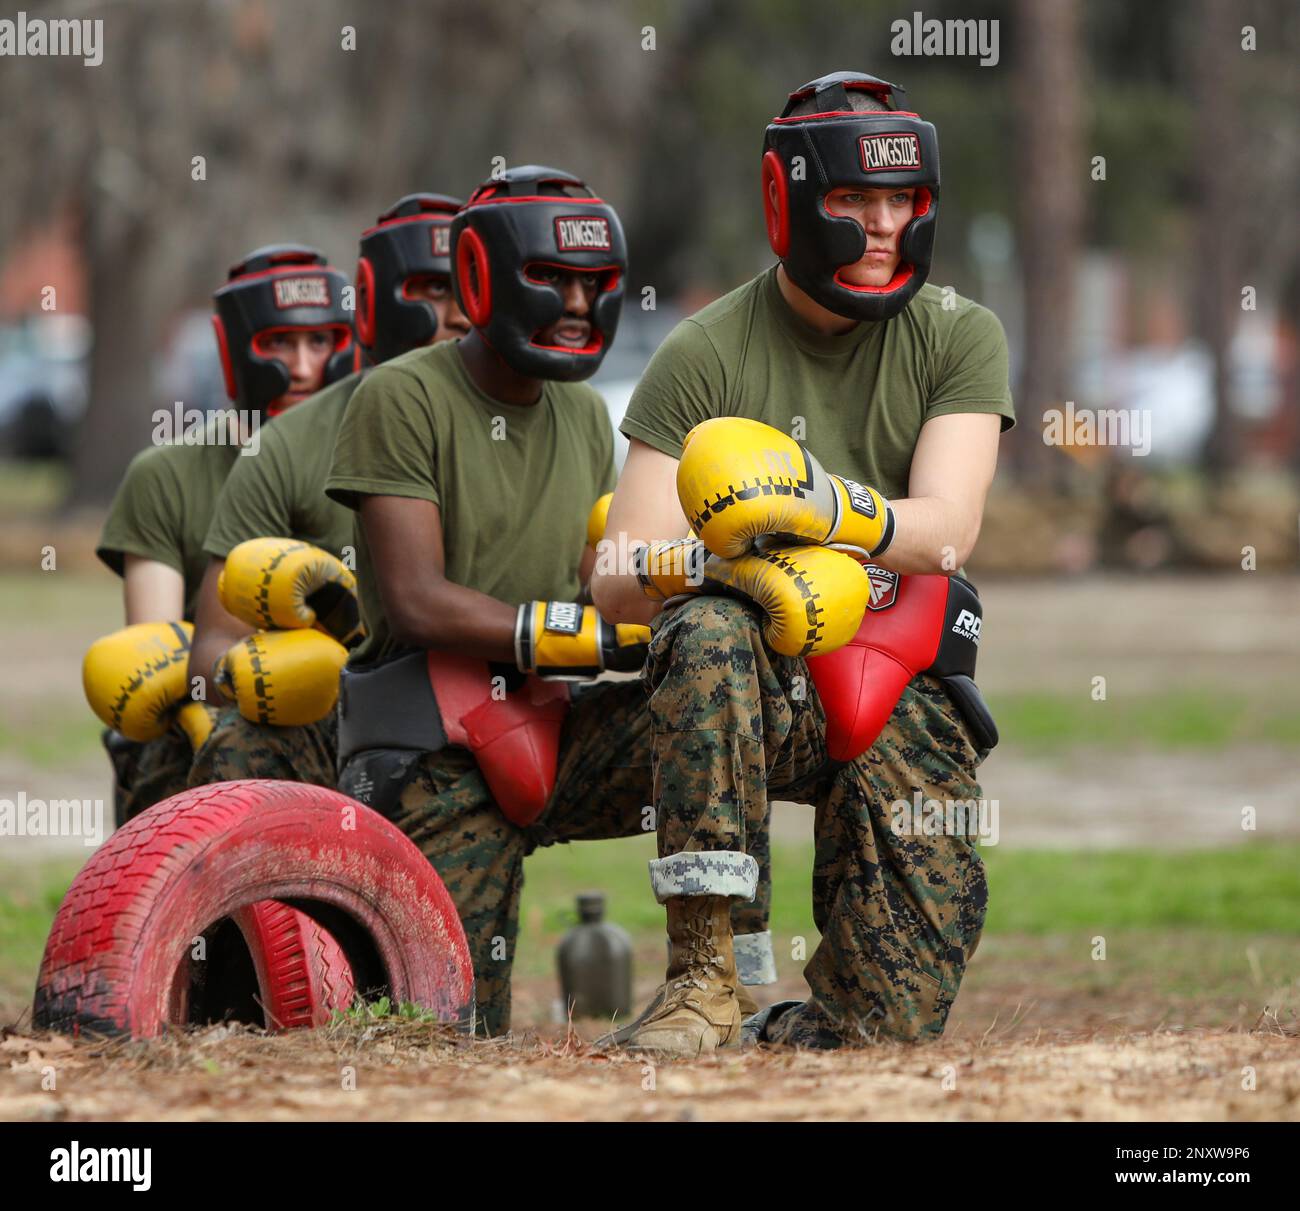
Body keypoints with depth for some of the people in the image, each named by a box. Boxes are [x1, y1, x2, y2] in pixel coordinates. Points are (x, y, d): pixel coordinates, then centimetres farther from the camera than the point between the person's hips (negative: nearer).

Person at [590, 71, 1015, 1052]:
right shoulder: (705, 355, 0)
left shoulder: (959, 338, 5)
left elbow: (945, 533, -9)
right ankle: (705, 981, -34)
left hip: (906, 689, 1)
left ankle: (800, 1026, 23)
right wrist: (727, 561, -28)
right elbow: (619, 581, -5)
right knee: (708, 633, -39)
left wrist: (828, 506, -29)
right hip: (767, 678, -1)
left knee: (895, 1022, -15)